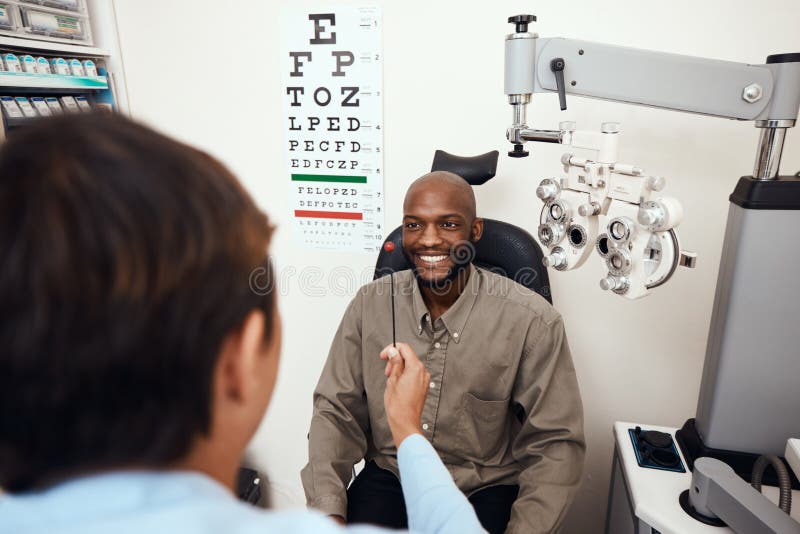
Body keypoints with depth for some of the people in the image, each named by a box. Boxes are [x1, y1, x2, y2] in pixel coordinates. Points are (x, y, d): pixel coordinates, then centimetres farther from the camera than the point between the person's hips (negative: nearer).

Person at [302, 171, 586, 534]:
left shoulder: (533, 322, -15)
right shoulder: (371, 303, -6)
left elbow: (555, 443, -9)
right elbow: (335, 410, -2)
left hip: (485, 490, -1)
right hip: (388, 478, 2)